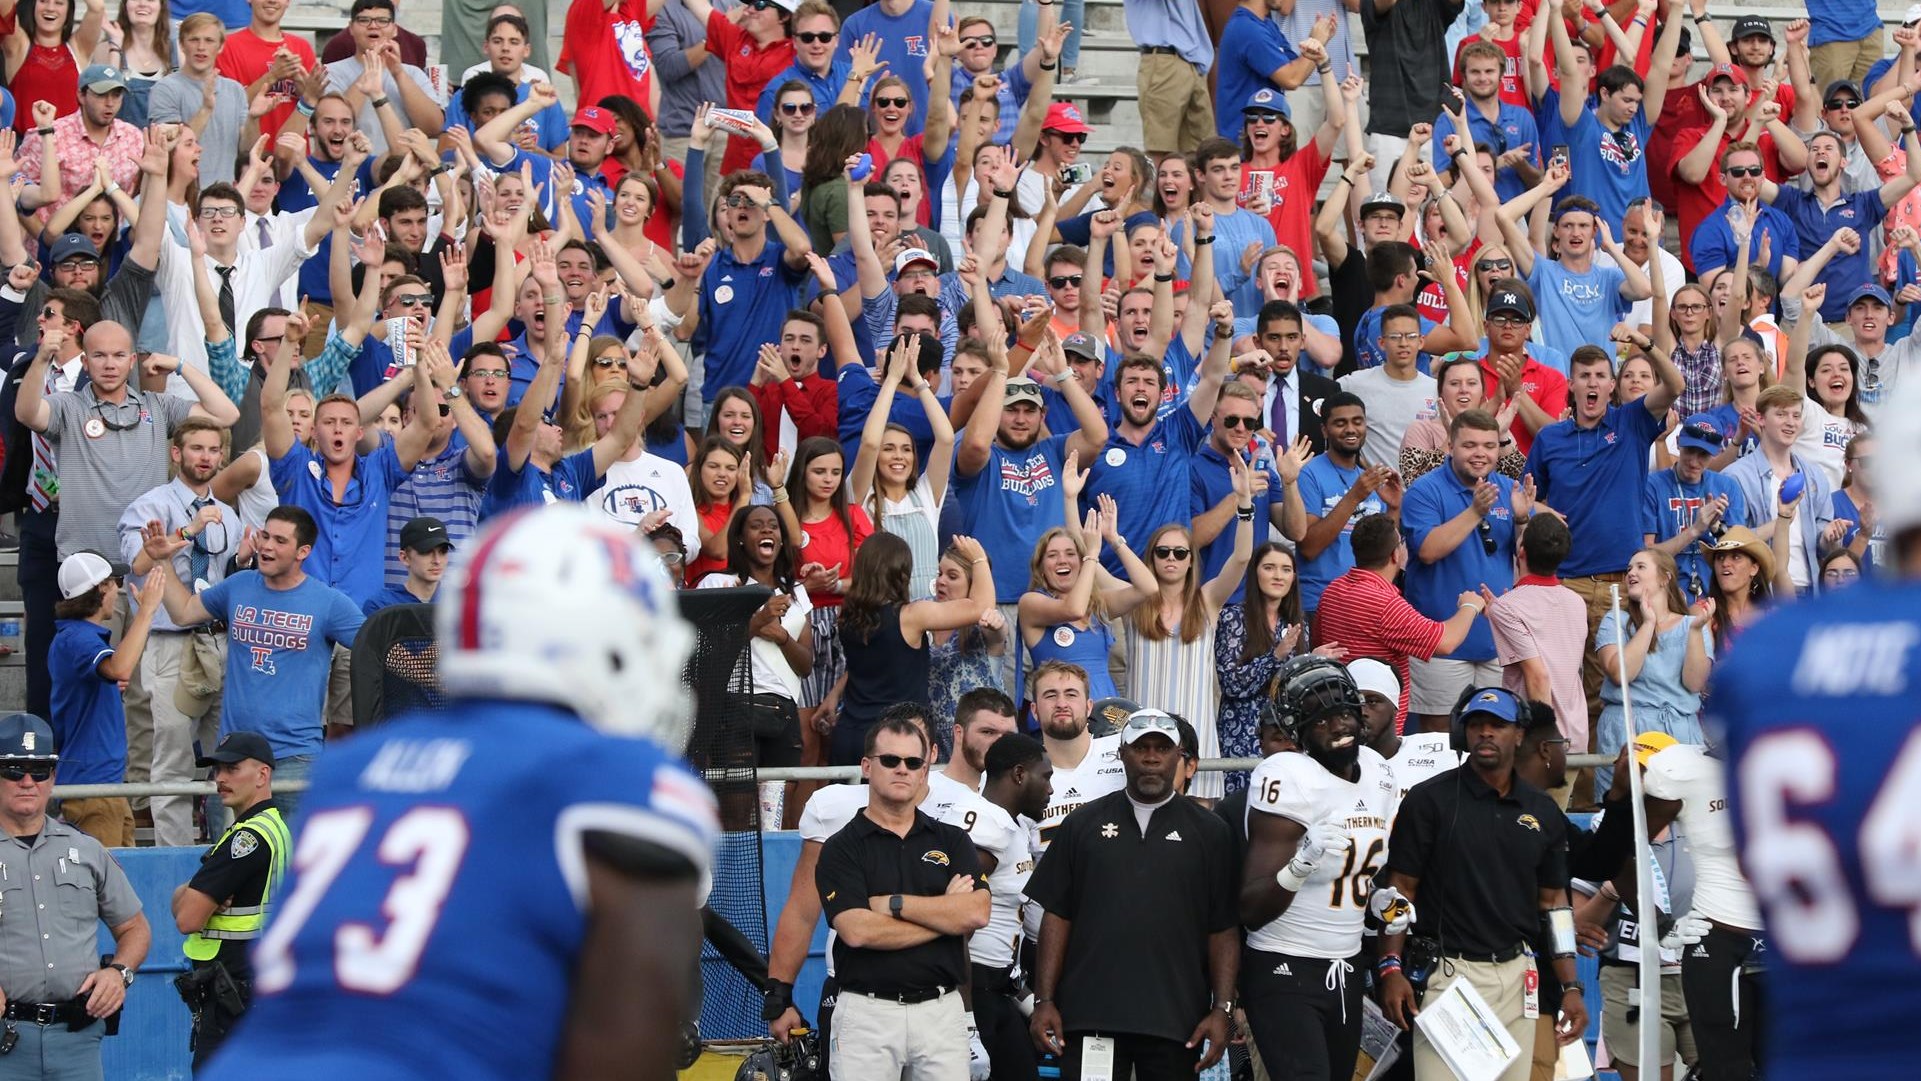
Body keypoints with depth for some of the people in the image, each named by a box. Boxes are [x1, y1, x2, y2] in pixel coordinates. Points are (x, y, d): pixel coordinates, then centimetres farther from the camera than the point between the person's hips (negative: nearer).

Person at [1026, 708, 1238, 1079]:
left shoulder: (1209, 831, 8)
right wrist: (1044, 1001, 2)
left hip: (1176, 1021, 0)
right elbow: (1057, 917, 9)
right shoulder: (1083, 824, 11)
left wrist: (1223, 1009, -4)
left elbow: (1223, 930, 4)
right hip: (1090, 1015, 1)